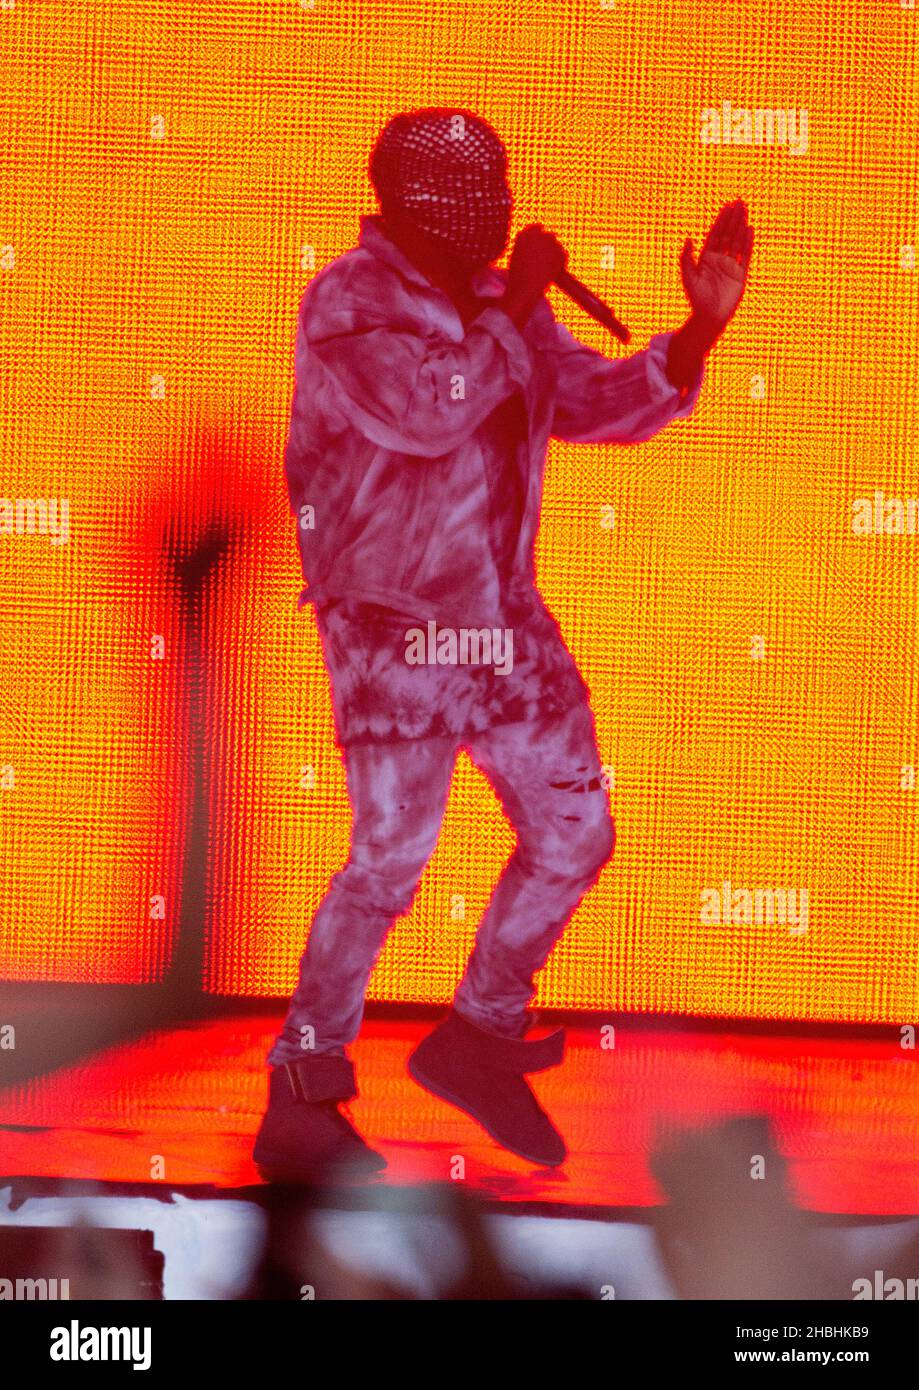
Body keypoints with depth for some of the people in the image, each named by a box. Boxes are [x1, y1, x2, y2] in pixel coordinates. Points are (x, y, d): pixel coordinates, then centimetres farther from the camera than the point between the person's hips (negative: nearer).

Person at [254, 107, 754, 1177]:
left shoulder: (501, 305, 10)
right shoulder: (348, 302, -12)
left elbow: (607, 405, 12)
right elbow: (426, 411, -28)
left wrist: (702, 325, -2)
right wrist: (513, 307, -19)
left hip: (503, 618, 8)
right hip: (394, 629, -7)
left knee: (575, 834, 8)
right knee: (389, 860, -8)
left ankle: (478, 1037, 26)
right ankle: (299, 1107, 4)